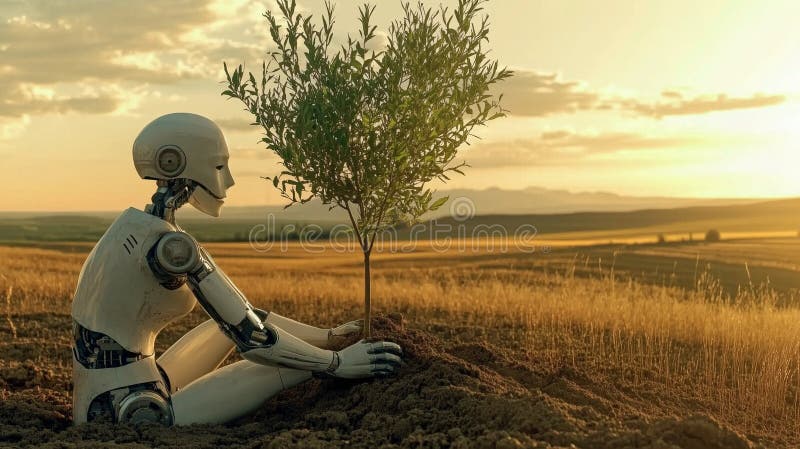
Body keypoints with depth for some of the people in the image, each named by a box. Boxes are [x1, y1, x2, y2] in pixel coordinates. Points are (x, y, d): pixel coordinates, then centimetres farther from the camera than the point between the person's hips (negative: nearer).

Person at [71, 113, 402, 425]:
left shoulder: (137, 223, 8)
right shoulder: (168, 244, -21)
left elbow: (238, 310, 11)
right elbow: (251, 337, -18)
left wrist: (325, 335, 13)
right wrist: (338, 362, -5)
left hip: (103, 400, 9)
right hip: (129, 414, -9)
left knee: (234, 319, 19)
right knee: (296, 362, -6)